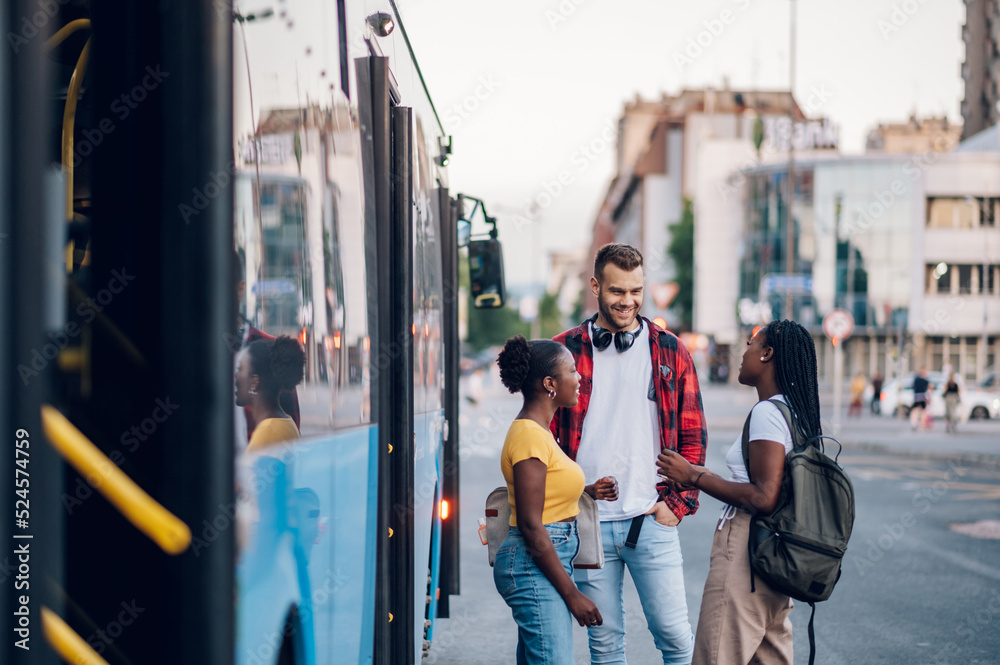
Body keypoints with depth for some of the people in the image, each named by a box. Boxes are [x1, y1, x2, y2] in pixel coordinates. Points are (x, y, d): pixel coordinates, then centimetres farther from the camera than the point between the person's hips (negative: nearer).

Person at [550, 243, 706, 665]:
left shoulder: (670, 352, 6)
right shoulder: (565, 352, 4)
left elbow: (693, 436, 8)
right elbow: (545, 434, 8)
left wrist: (678, 502, -2)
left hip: (652, 521, 0)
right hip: (586, 524, 0)